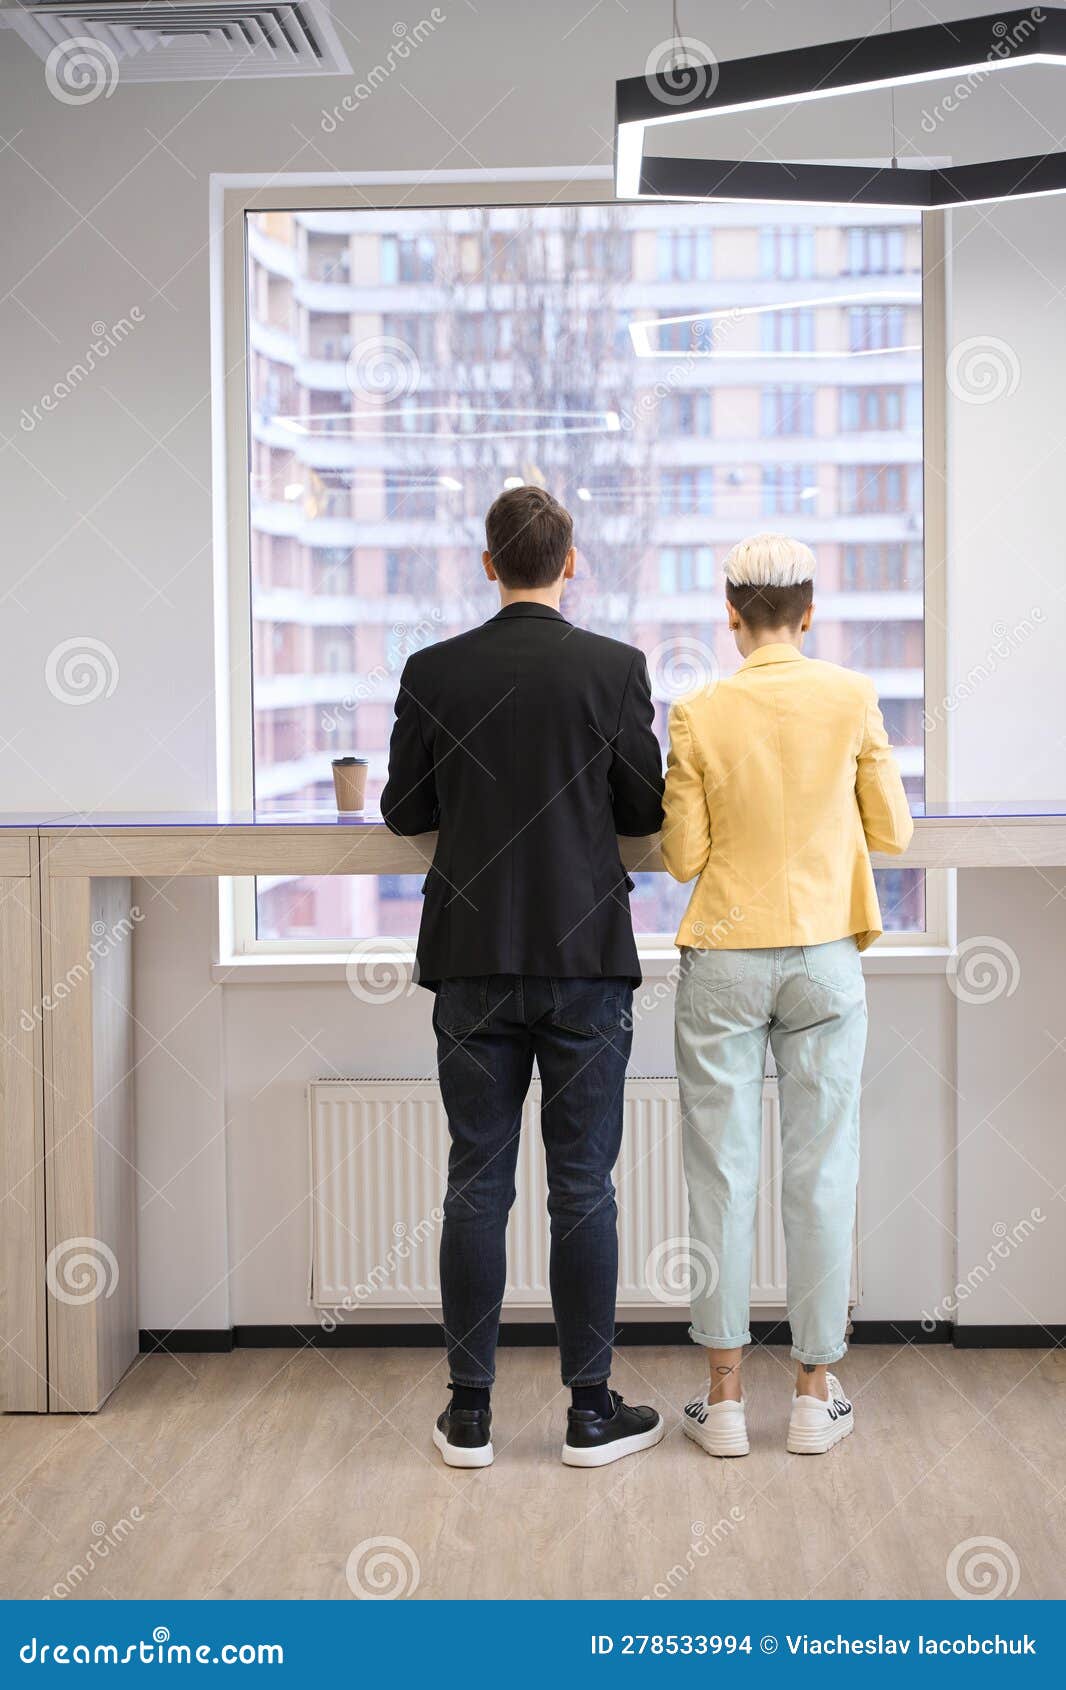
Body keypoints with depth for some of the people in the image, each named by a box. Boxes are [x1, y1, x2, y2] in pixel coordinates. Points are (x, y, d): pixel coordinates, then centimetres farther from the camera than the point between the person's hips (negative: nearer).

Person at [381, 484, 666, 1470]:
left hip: (473, 963, 2)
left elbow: (404, 811, 5)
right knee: (583, 1188, 5)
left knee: (477, 1184, 7)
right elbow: (647, 812, -1)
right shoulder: (614, 668, -6)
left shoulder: (434, 672, -1)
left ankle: (470, 1413, 12)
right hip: (586, 957, -1)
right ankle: (591, 1410, 11)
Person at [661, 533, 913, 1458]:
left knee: (723, 1175, 6)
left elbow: (683, 858, -4)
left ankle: (725, 1397, 11)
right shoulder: (852, 698, -4)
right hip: (824, 958, 0)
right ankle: (816, 1394, 14)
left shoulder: (699, 713, -6)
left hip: (725, 961, 0)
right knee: (822, 1173, 7)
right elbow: (893, 831, 3)